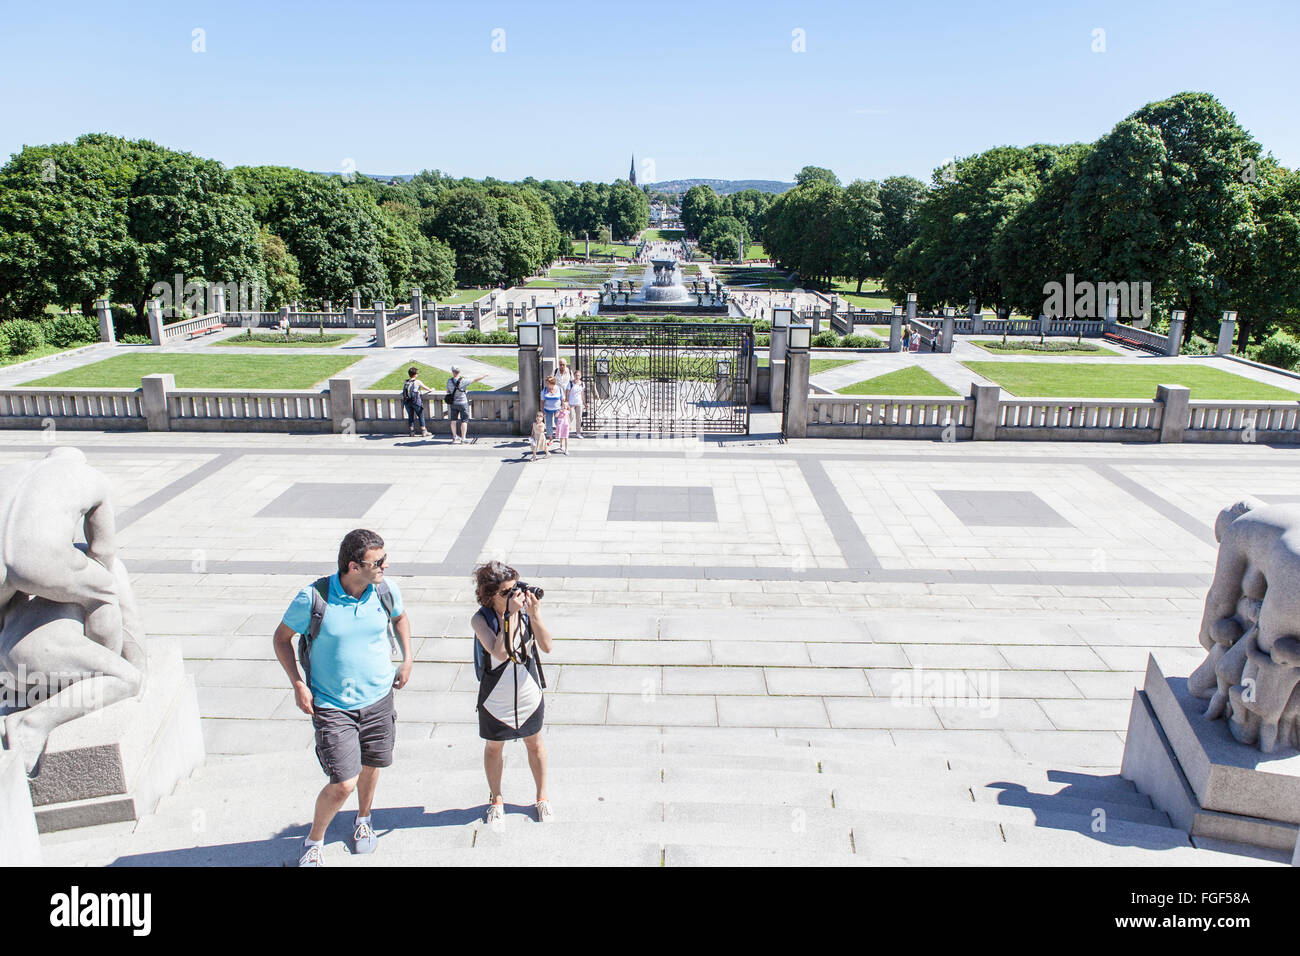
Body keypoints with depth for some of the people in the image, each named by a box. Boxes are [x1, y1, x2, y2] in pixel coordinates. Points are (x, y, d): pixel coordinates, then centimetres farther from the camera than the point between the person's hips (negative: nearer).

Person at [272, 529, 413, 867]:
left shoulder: (387, 590, -8)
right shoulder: (313, 598, -19)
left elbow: (400, 617, 16)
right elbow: (281, 638, -3)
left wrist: (407, 659, 7)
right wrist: (297, 684, -10)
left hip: (378, 698, 4)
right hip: (332, 706, -4)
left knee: (370, 766, 20)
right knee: (343, 784, -7)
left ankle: (363, 820, 50)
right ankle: (314, 840, 22)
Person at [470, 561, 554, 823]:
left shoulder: (526, 609, -13)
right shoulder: (480, 619, -20)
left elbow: (546, 646, -15)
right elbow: (500, 653, -33)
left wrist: (535, 615, -28)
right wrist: (511, 614, -36)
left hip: (529, 693, 2)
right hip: (496, 698, -2)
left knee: (535, 743, 18)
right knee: (494, 747, 16)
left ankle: (542, 798, 38)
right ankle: (496, 799, 40)